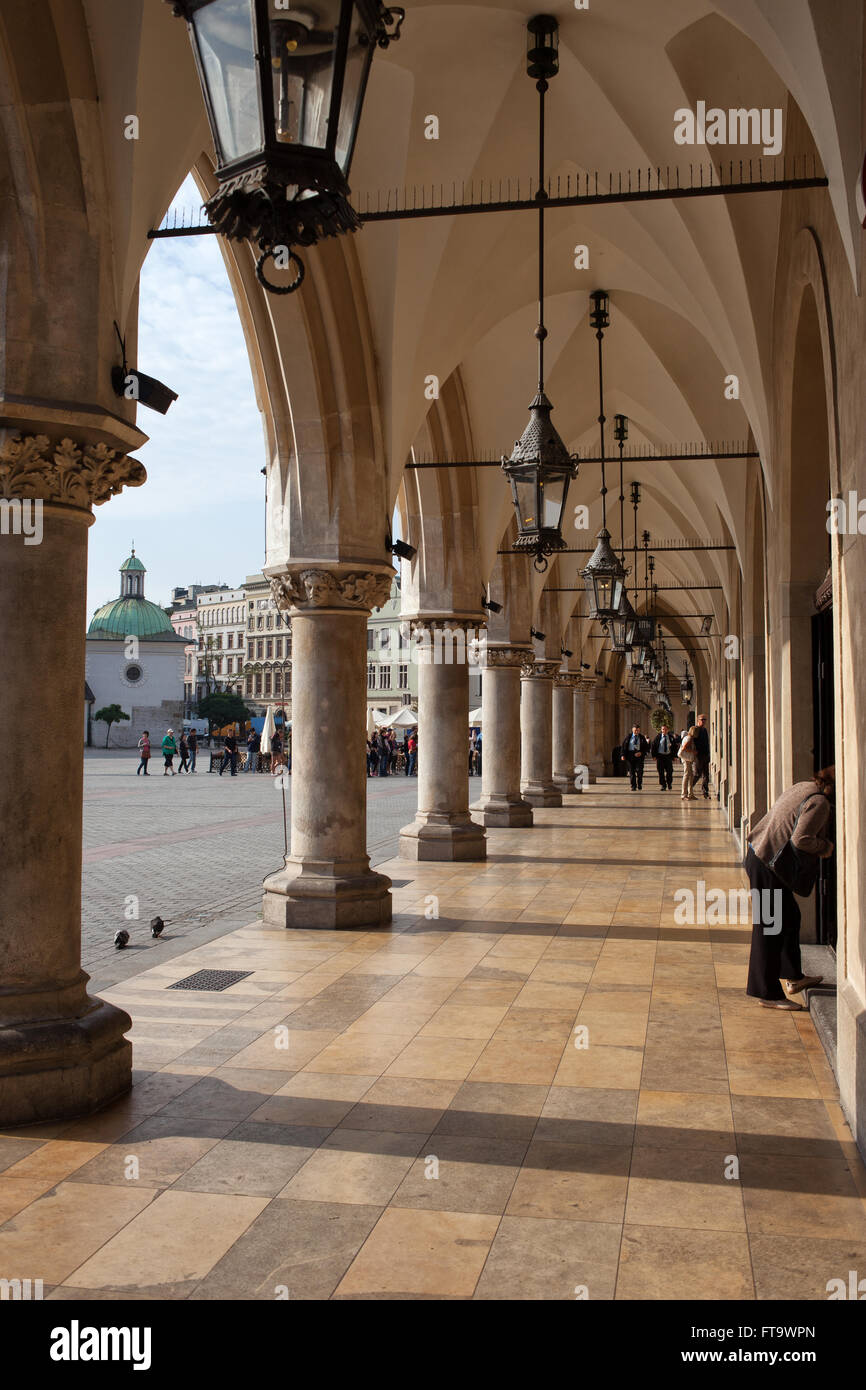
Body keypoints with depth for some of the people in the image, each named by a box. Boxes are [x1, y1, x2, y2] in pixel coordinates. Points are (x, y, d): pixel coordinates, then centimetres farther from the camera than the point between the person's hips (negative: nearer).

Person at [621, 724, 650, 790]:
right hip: (630, 755, 0)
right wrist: (623, 755, -4)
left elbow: (646, 747, 10)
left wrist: (641, 753, -7)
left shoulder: (642, 737, 9)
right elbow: (624, 746, 6)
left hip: (639, 755, 0)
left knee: (639, 771, -9)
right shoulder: (628, 736, 8)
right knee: (632, 772, 0)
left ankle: (639, 785, 9)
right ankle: (633, 787, 6)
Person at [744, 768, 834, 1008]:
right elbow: (800, 839, -26)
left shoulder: (803, 788, 10)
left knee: (789, 917, 23)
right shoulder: (819, 803, -19)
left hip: (759, 855, 10)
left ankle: (794, 977, 37)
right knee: (770, 930, -1)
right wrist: (825, 847, -8)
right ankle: (767, 993, 8)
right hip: (769, 867, -10)